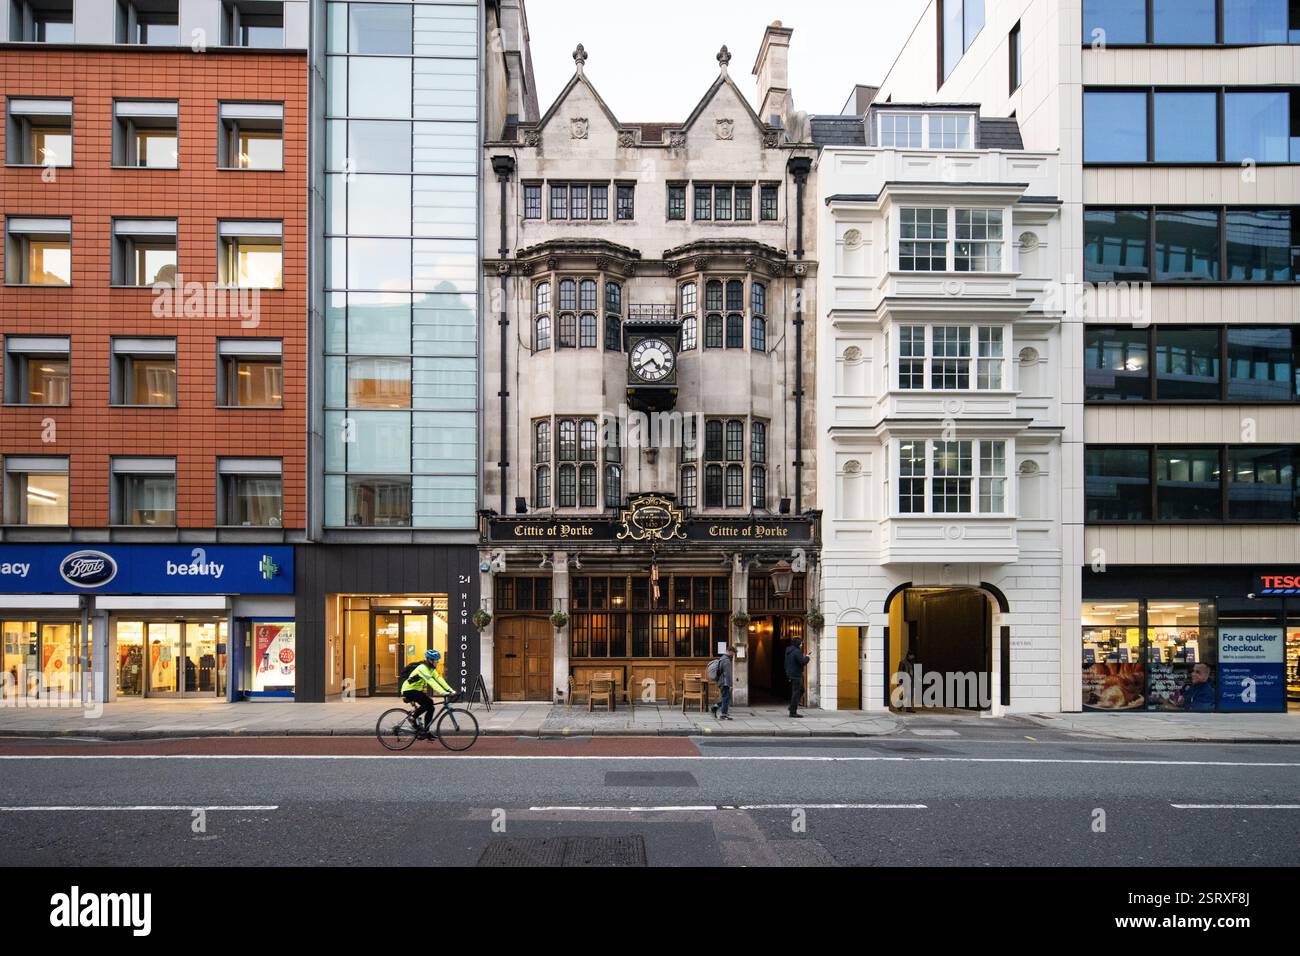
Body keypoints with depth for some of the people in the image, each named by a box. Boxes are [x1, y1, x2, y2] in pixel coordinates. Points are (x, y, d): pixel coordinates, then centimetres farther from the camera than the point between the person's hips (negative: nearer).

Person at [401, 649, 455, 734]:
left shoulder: (431, 668, 4)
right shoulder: (423, 668, -25)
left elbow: (439, 679, -2)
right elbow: (431, 682, -36)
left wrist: (450, 690, -12)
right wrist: (443, 692, -44)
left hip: (416, 690, 9)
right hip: (409, 691, -9)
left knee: (431, 708, 0)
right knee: (428, 702, -27)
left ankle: (426, 731, 9)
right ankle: (413, 717, -9)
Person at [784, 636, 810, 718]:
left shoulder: (788, 651, 12)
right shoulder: (797, 651, -18)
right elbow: (802, 662, -24)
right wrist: (806, 657, -5)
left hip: (790, 674, 10)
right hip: (796, 675, -10)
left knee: (801, 690, 21)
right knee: (796, 693, -4)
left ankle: (792, 707, 20)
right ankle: (793, 712, -1)